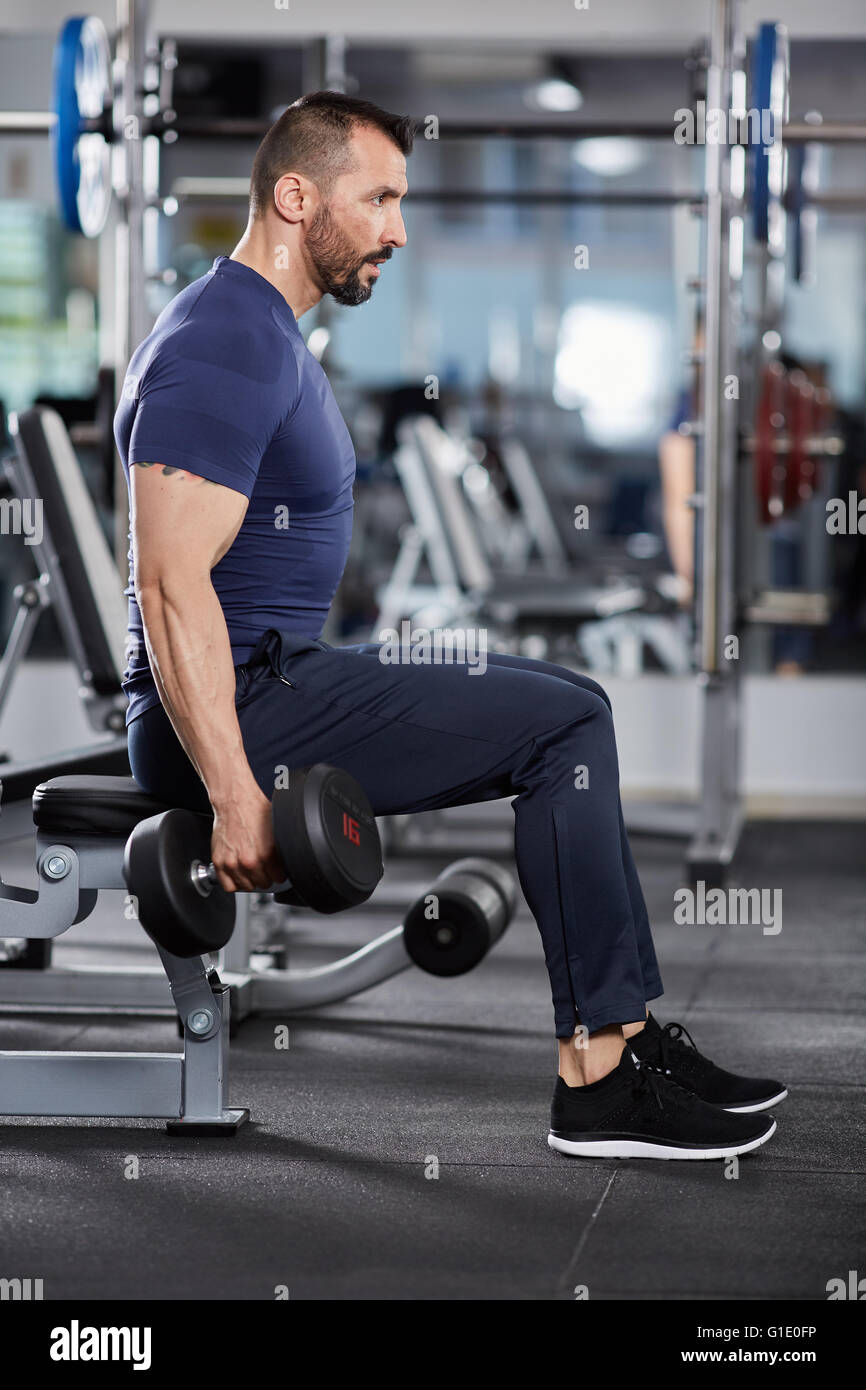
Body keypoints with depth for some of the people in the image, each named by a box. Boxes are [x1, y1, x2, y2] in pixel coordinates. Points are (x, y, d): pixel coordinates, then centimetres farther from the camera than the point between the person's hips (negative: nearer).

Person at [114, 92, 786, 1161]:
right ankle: (599, 1078, -13)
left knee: (563, 703, 15)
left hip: (275, 679, 11)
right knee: (565, 723, -15)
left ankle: (623, 1034, 11)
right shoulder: (224, 350, -17)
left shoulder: (267, 337, 17)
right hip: (232, 711, -11)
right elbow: (172, 584, -25)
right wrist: (236, 796, -29)